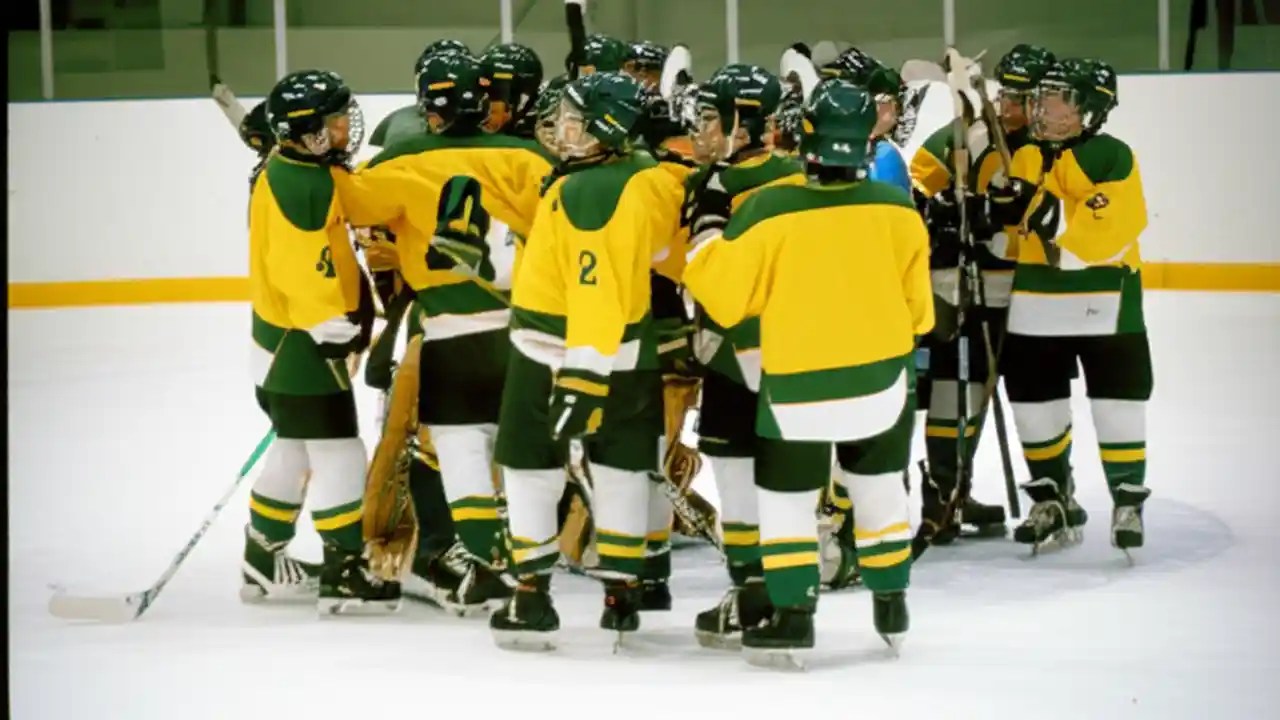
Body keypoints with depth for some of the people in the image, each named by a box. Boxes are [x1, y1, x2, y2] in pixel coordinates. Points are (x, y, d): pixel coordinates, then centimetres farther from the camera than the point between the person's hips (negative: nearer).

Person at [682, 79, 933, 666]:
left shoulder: (766, 210, -17)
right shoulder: (896, 210, -9)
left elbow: (724, 296, -8)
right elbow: (917, 306, 2)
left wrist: (709, 226, 5)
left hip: (797, 385, -3)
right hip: (881, 375, 3)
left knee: (786, 496, 10)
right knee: (879, 486, 21)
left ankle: (792, 616, 3)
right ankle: (891, 607, 28)